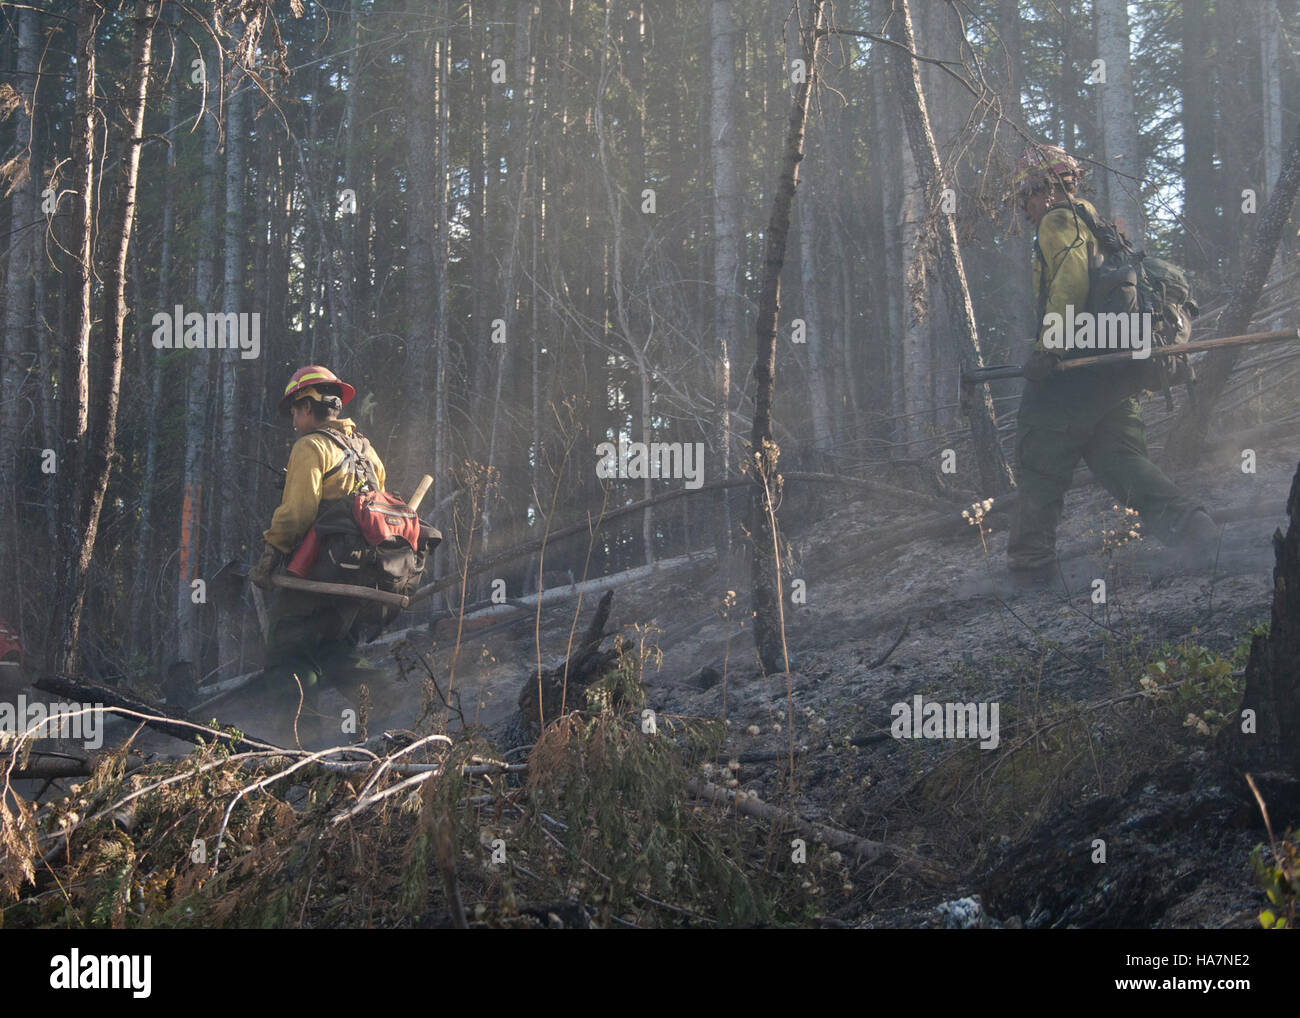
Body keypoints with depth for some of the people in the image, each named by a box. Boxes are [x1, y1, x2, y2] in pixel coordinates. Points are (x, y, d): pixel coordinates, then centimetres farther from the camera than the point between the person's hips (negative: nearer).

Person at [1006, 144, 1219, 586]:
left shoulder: (1060, 221, -4)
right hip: (1118, 374, 9)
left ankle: (1029, 564, 6)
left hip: (1074, 366, -9)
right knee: (1120, 458, 4)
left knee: (1039, 467, 1)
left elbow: (1072, 277, -22)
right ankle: (1188, 524, -18)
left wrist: (1047, 345, -26)